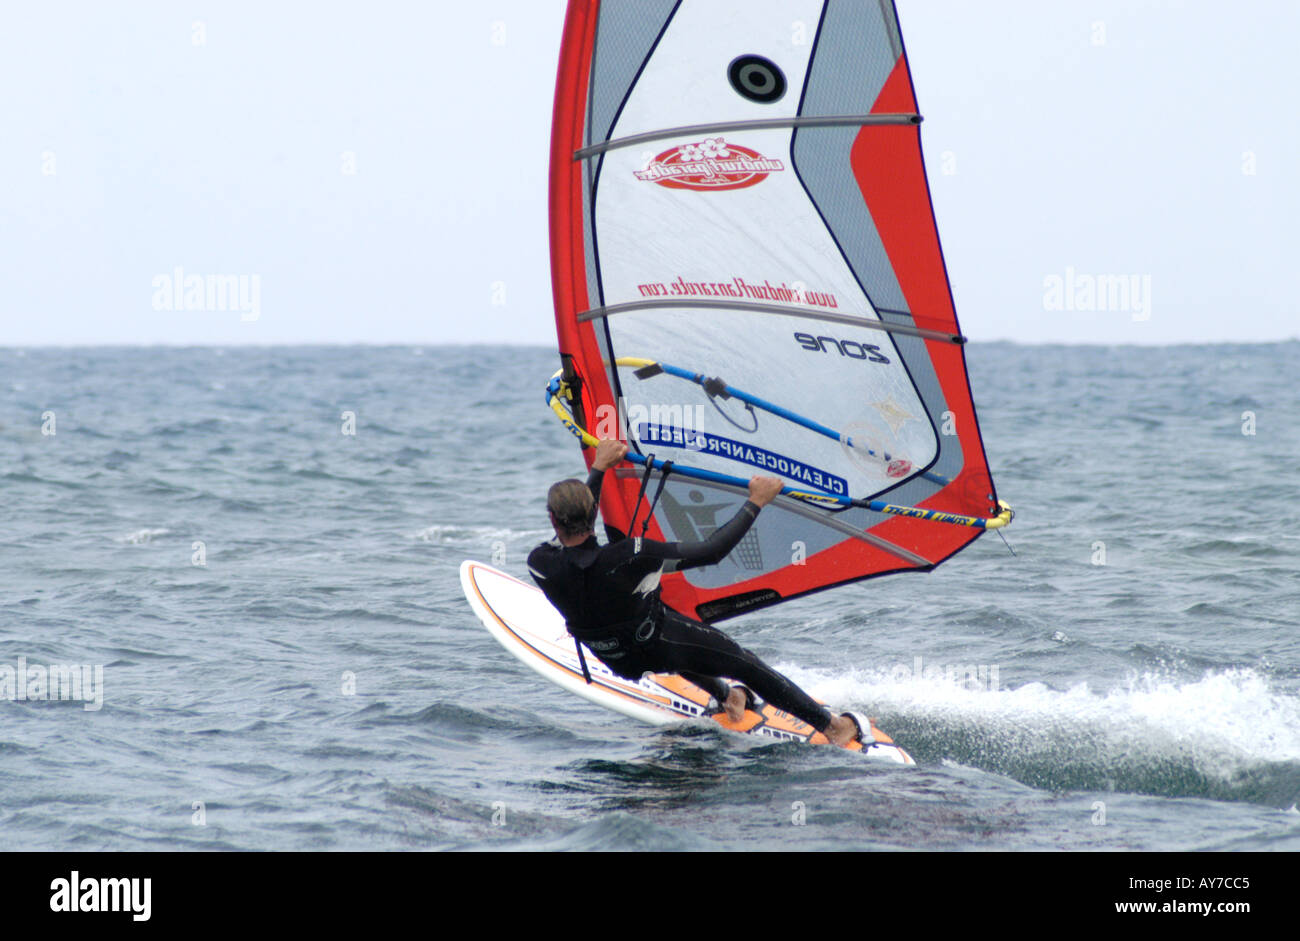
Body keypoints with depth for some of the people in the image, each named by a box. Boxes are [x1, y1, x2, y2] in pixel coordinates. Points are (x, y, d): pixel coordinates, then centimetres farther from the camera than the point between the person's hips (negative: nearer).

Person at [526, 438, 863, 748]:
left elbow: (567, 539, 1)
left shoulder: (541, 565, -25)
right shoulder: (627, 558, -35)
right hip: (665, 648, -4)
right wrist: (755, 503, -15)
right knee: (746, 664, 18)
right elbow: (712, 551, -27)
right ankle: (832, 725, 29)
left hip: (623, 665, 4)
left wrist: (599, 467, 8)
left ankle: (725, 695, 46)